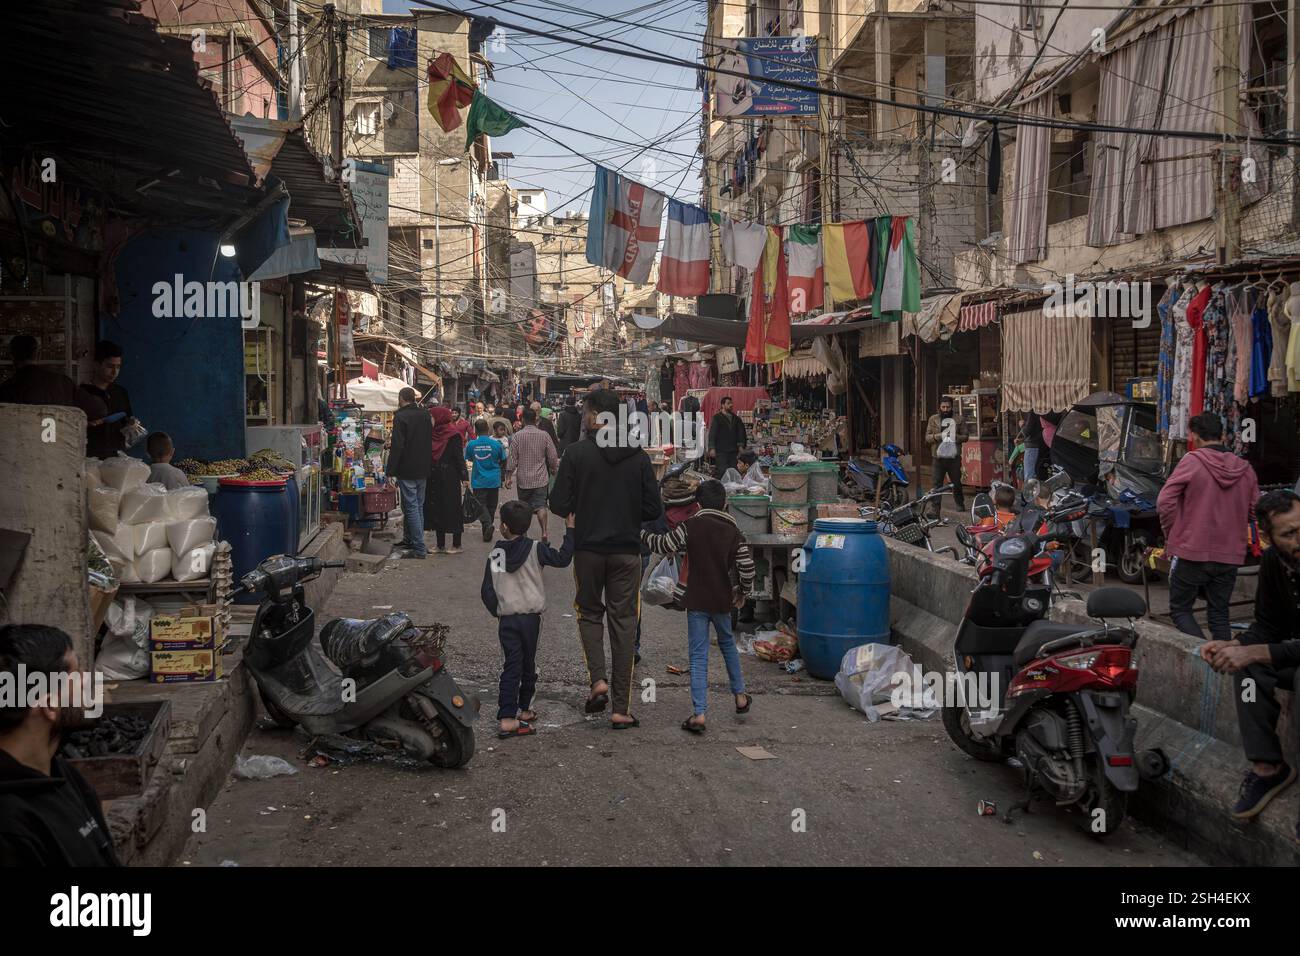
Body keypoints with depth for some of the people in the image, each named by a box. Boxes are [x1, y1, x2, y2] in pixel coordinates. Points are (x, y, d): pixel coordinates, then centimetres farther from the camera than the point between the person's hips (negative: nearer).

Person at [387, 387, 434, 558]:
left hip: (407, 472, -7)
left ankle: (419, 549, -7)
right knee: (418, 506, 16)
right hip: (423, 470, 7)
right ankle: (409, 540, 27)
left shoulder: (400, 417, -13)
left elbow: (397, 446, -18)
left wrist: (391, 472, -15)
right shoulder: (425, 415, 9)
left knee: (411, 508, -5)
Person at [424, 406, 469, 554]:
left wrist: (464, 477, -16)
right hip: (435, 479, 7)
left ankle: (456, 545, 6)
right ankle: (440, 545, 15)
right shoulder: (433, 434, 10)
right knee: (437, 510, 8)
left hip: (449, 480, -7)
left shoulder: (453, 435, -10)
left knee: (451, 510, -1)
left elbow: (459, 457, -11)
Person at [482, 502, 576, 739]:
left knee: (511, 666, 0)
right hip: (531, 616, -1)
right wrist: (570, 530, 0)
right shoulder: (535, 549, -6)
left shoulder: (495, 555, 0)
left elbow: (487, 591, 0)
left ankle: (507, 717, -10)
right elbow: (562, 559, -8)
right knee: (528, 664, 15)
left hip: (506, 619, 1)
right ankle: (523, 709, 27)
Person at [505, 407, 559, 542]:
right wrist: (553, 469, 22)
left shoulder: (518, 436, -6)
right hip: (541, 479, 0)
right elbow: (553, 457, 3)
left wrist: (508, 477, 1)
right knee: (540, 505, -2)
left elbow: (512, 458, -5)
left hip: (524, 479, 0)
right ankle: (544, 532, -19)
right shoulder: (544, 435, -3)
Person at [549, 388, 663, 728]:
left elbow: (559, 505, -9)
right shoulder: (638, 456, -2)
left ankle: (598, 679, -1)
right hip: (627, 550, 1)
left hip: (588, 548, -1)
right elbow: (653, 509, -1)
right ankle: (621, 708, 7)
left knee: (589, 613, 19)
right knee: (623, 623, 7)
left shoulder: (576, 453, -9)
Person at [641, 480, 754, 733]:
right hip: (723, 600, 3)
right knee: (727, 644, 26)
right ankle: (741, 697, 36)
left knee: (698, 656, -2)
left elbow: (665, 545, -5)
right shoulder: (733, 532, -2)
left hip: (696, 600, -3)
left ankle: (699, 714, -9)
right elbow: (747, 567, -2)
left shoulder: (690, 526, -9)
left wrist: (642, 534, 12)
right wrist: (744, 593, 15)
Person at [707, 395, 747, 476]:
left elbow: (741, 432, 20)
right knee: (723, 472, -11)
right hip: (721, 451, -5)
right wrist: (712, 448, -12)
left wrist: (741, 445, 6)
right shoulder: (717, 418, 2)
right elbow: (712, 434, -3)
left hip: (733, 450, 5)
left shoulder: (736, 418, 17)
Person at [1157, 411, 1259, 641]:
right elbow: (1254, 511, 8)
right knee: (1219, 615, 15)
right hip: (1230, 555, 4)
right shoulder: (1245, 469, 4)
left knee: (1180, 609, 7)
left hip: (1192, 553, -4)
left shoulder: (1191, 461, -10)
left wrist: (1171, 535, 2)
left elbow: (1165, 502, -12)